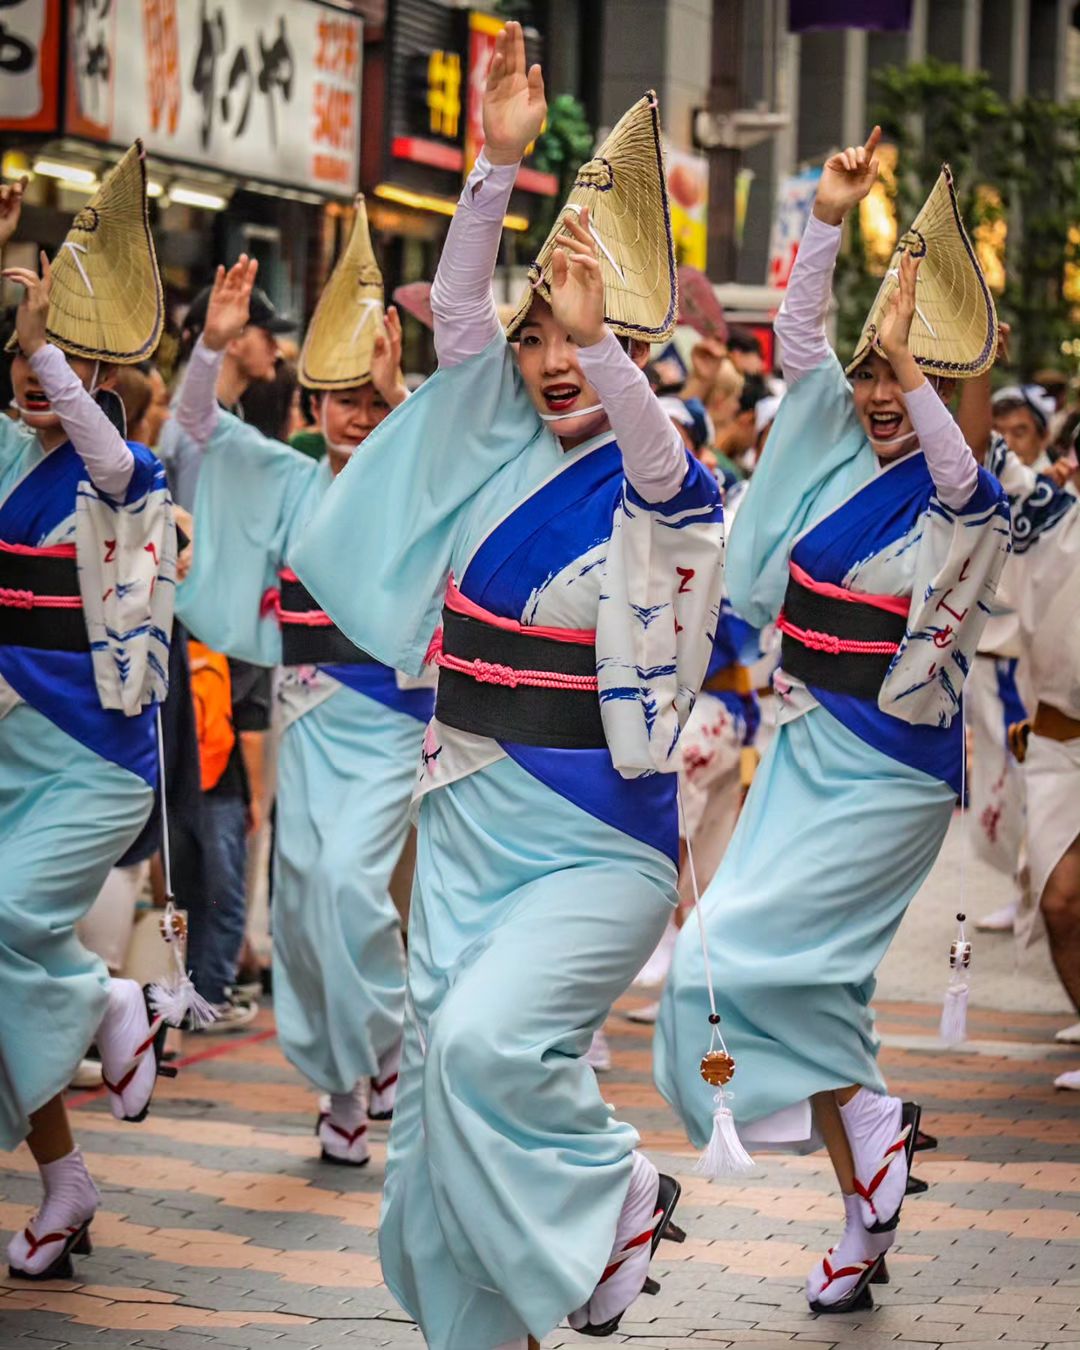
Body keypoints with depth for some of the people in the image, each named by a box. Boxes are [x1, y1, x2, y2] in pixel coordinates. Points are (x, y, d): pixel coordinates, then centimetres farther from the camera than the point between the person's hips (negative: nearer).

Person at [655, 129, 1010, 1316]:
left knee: (745, 946, -14)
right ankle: (864, 1223, 16)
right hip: (807, 749, 7)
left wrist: (911, 362, -45)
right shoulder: (842, 452, 4)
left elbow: (965, 483, -34)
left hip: (887, 773, -7)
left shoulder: (961, 501, -11)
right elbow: (797, 338, -3)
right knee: (813, 979, 8)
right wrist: (828, 221, -17)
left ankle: (869, 1112, 5)